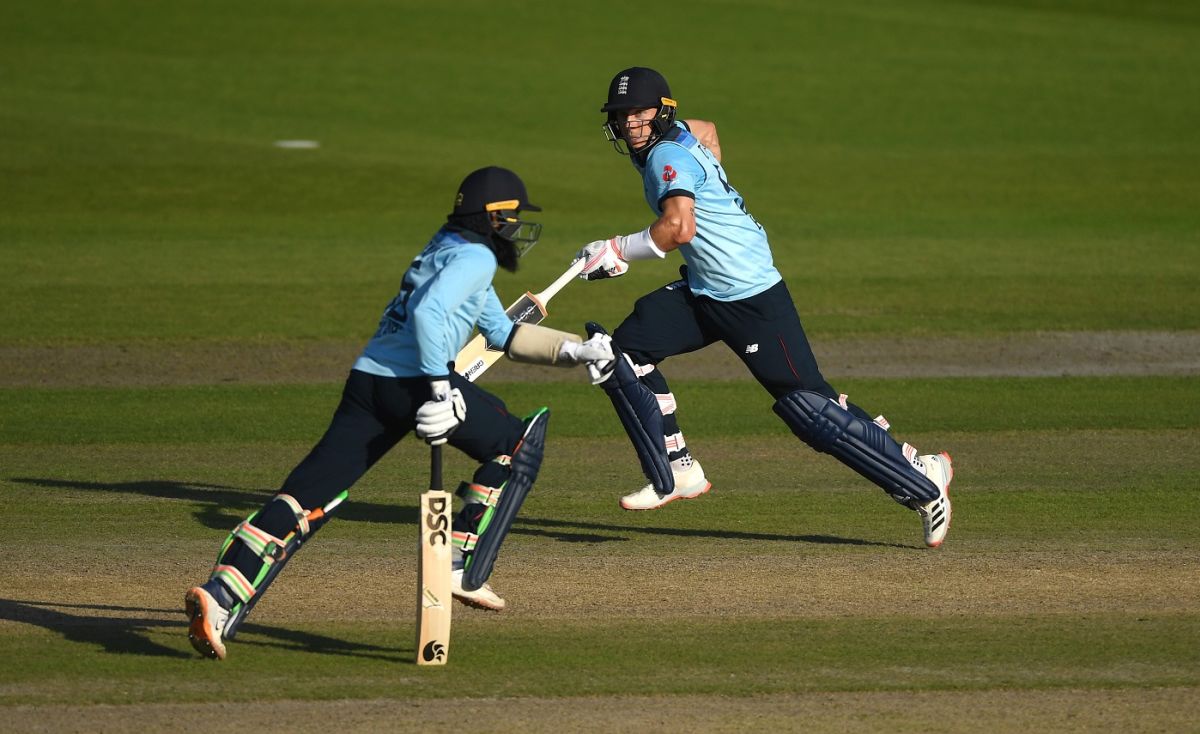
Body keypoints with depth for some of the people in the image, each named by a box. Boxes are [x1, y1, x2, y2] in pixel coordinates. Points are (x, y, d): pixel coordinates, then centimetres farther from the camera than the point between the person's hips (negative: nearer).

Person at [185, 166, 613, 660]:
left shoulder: (448, 252, 32)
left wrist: (571, 350, 34)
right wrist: (441, 391, -18)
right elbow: (428, 313, -15)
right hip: (413, 379, -8)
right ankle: (460, 567, 2)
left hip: (365, 379, 8)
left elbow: (502, 333, 38)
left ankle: (221, 597, -21)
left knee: (304, 498, -4)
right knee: (516, 446, 12)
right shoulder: (475, 257, 2)